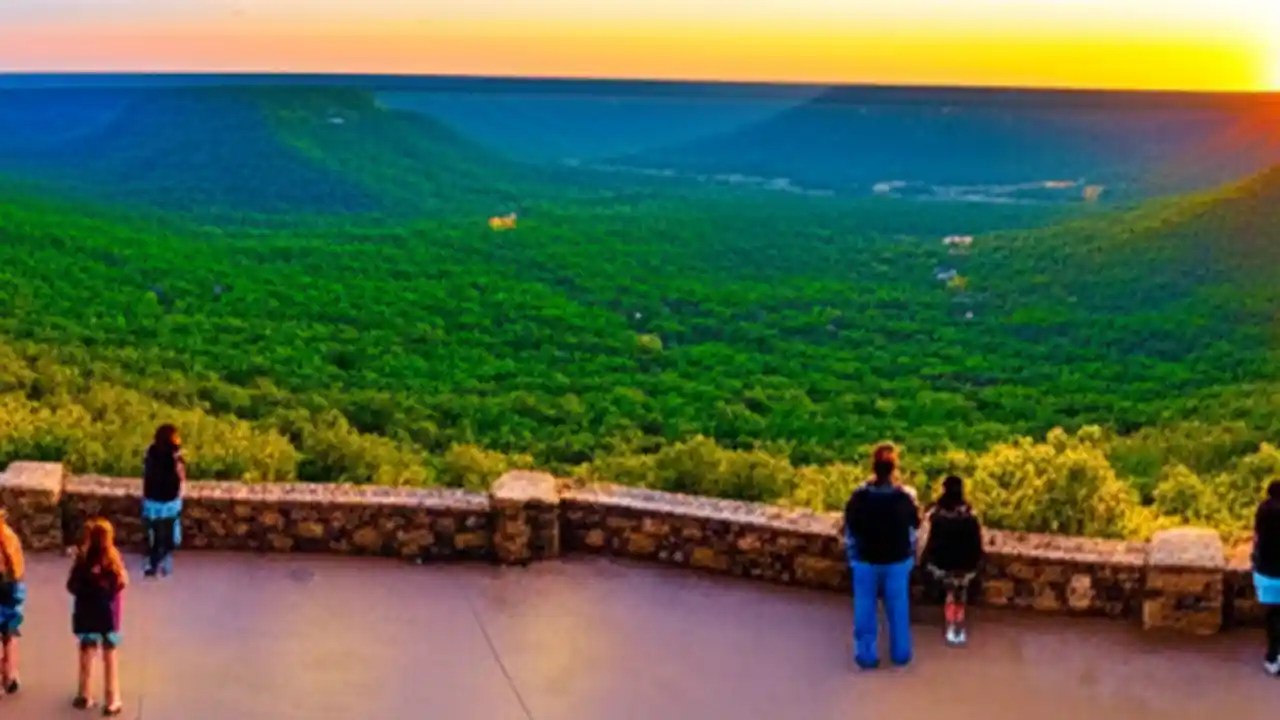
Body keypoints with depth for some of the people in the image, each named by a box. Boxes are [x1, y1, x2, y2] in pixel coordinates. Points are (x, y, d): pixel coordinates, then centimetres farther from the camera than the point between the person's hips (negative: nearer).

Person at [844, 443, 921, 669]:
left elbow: (849, 531, -7)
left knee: (865, 610, 14)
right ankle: (900, 654, 29)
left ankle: (866, 655, 22)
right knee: (898, 608, 17)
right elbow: (915, 526, -2)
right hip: (897, 562, 0)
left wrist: (852, 557, 7)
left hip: (865, 561, 0)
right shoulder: (904, 498, -18)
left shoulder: (858, 496, -18)